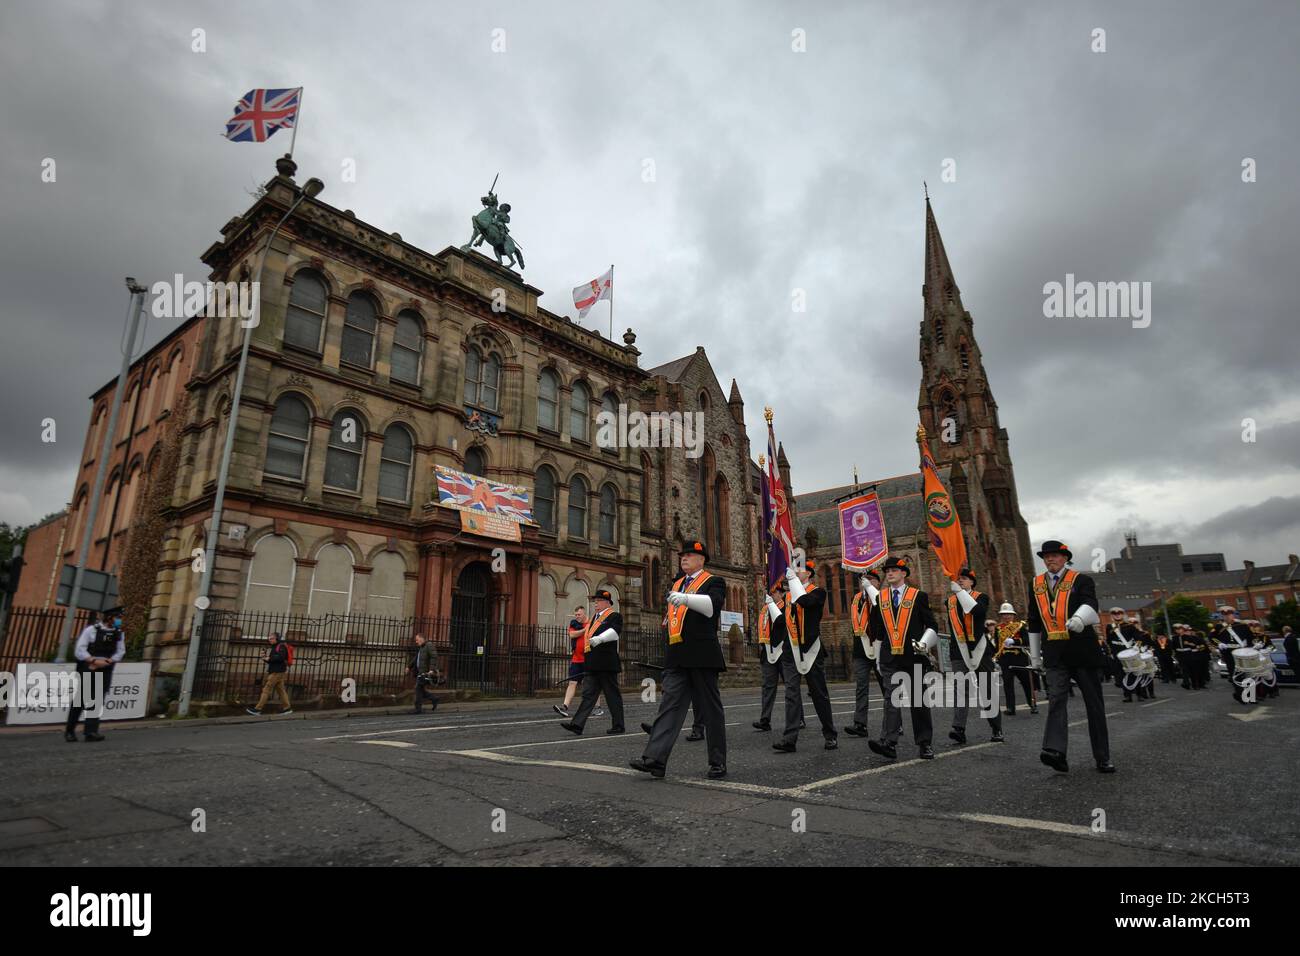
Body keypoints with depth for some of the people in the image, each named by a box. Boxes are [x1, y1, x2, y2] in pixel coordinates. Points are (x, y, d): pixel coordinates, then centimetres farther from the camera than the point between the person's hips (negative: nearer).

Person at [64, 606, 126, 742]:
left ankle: (91, 732, -8)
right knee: (81, 699, 4)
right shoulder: (91, 629, -8)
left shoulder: (119, 633, 4)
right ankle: (69, 731, 21)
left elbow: (120, 652, 4)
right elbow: (79, 651, -11)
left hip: (105, 670, 3)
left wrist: (106, 662, -12)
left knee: (98, 701, -6)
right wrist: (94, 660, -21)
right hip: (87, 668, -3)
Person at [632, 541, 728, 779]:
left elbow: (712, 604, -22)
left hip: (702, 656, -5)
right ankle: (655, 758, -9)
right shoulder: (677, 584, 20)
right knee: (669, 705, -3)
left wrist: (685, 598, -36)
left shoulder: (713, 582, 0)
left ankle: (718, 762, 15)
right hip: (676, 658, 5)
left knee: (710, 709, 4)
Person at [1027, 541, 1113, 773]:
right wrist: (1035, 655, 17)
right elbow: (1034, 622, 17)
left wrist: (1079, 618, -42)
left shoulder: (1081, 580, 1)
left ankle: (1103, 758, 17)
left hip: (1084, 650, -2)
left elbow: (1090, 604, -20)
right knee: (1056, 699, -12)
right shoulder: (1036, 586, 12)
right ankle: (1055, 751, -24)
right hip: (1055, 654, 2)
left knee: (1094, 703, 6)